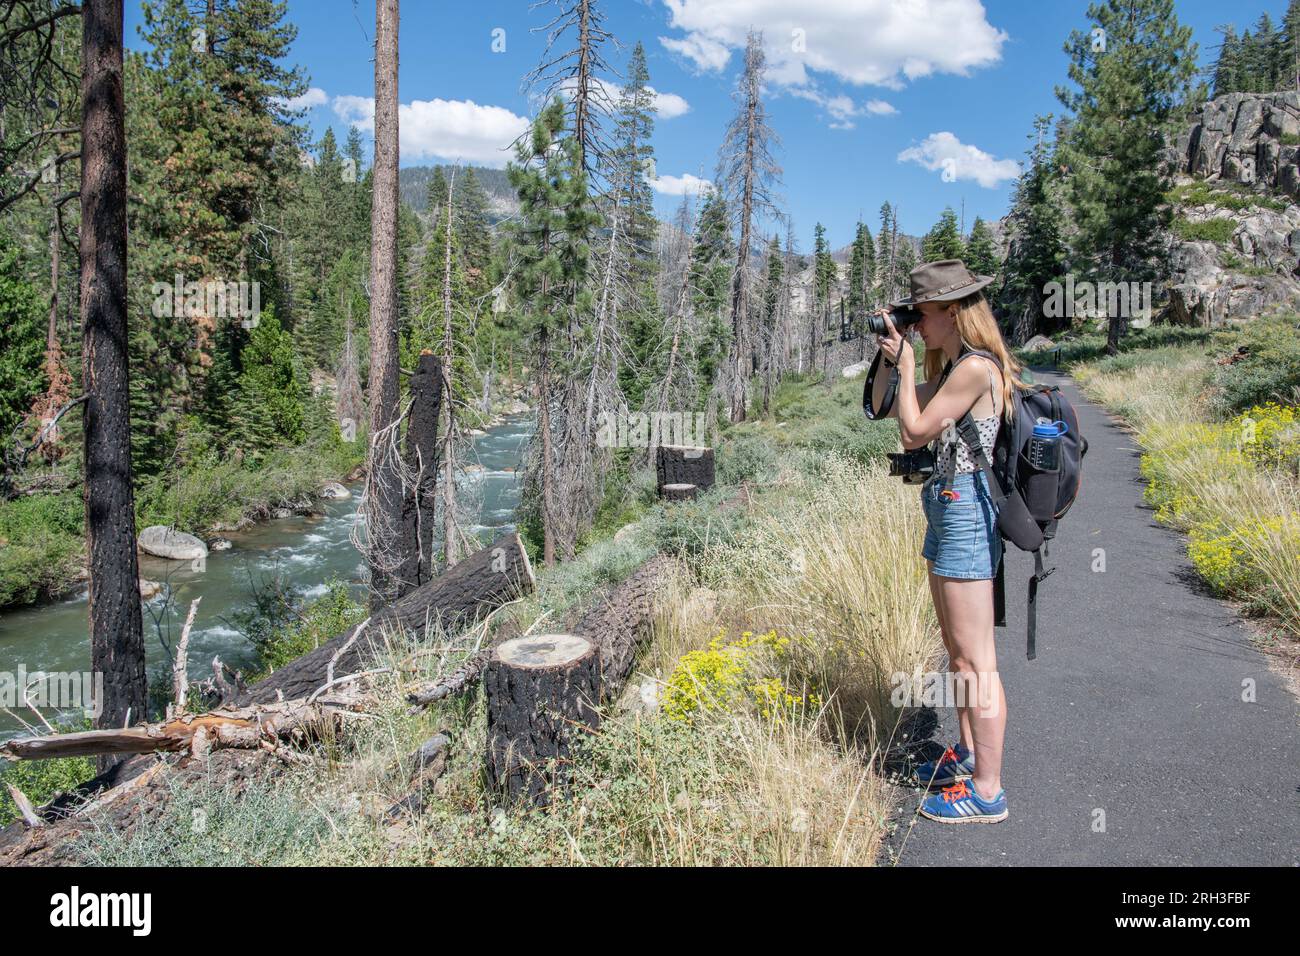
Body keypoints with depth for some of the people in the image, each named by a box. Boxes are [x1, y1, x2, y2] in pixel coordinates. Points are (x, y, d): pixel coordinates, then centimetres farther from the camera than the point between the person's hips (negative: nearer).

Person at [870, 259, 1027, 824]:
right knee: (956, 647, 20)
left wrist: (906, 364, -7)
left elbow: (914, 431, -16)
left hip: (966, 513, -11)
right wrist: (888, 357, 9)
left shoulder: (976, 368, -17)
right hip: (947, 512, 11)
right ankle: (969, 753, 35)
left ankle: (987, 793, 7)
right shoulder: (951, 368, 13)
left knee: (975, 659, -3)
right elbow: (881, 407, 20)